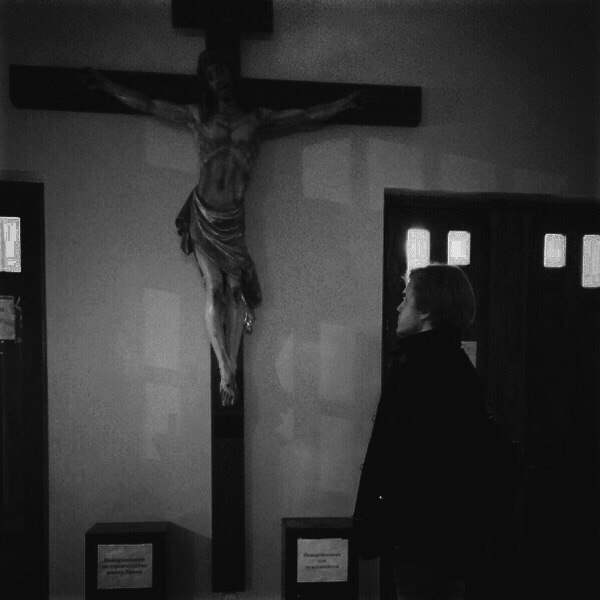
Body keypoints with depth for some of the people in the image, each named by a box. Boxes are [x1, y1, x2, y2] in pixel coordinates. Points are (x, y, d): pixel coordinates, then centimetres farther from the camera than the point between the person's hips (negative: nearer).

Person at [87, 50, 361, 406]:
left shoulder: (258, 119, 9)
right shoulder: (198, 116, 10)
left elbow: (310, 116, 9)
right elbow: (146, 104, 15)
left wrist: (347, 103, 4)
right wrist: (105, 85, 17)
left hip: (233, 217, 0)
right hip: (203, 214, 0)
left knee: (235, 290, -3)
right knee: (215, 289, -4)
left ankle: (230, 369, 5)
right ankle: (226, 371, -1)